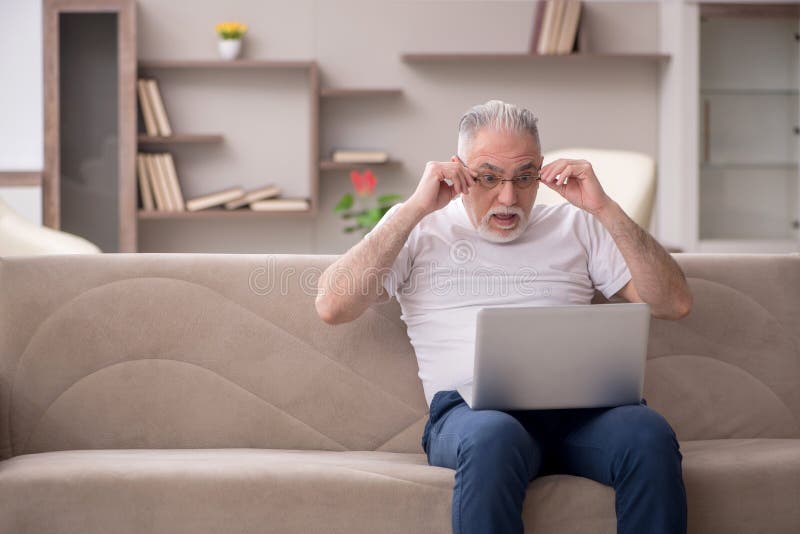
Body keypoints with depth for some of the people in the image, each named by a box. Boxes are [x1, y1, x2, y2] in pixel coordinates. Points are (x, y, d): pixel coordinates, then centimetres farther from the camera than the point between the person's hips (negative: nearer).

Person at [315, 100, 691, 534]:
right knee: (493, 438, -40)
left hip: (577, 405, 2)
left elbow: (674, 304, 14)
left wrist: (604, 208, 5)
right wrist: (415, 208, 1)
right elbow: (331, 308, 2)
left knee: (649, 435, -33)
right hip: (471, 407, -2)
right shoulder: (420, 229, 18)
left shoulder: (575, 225, 23)